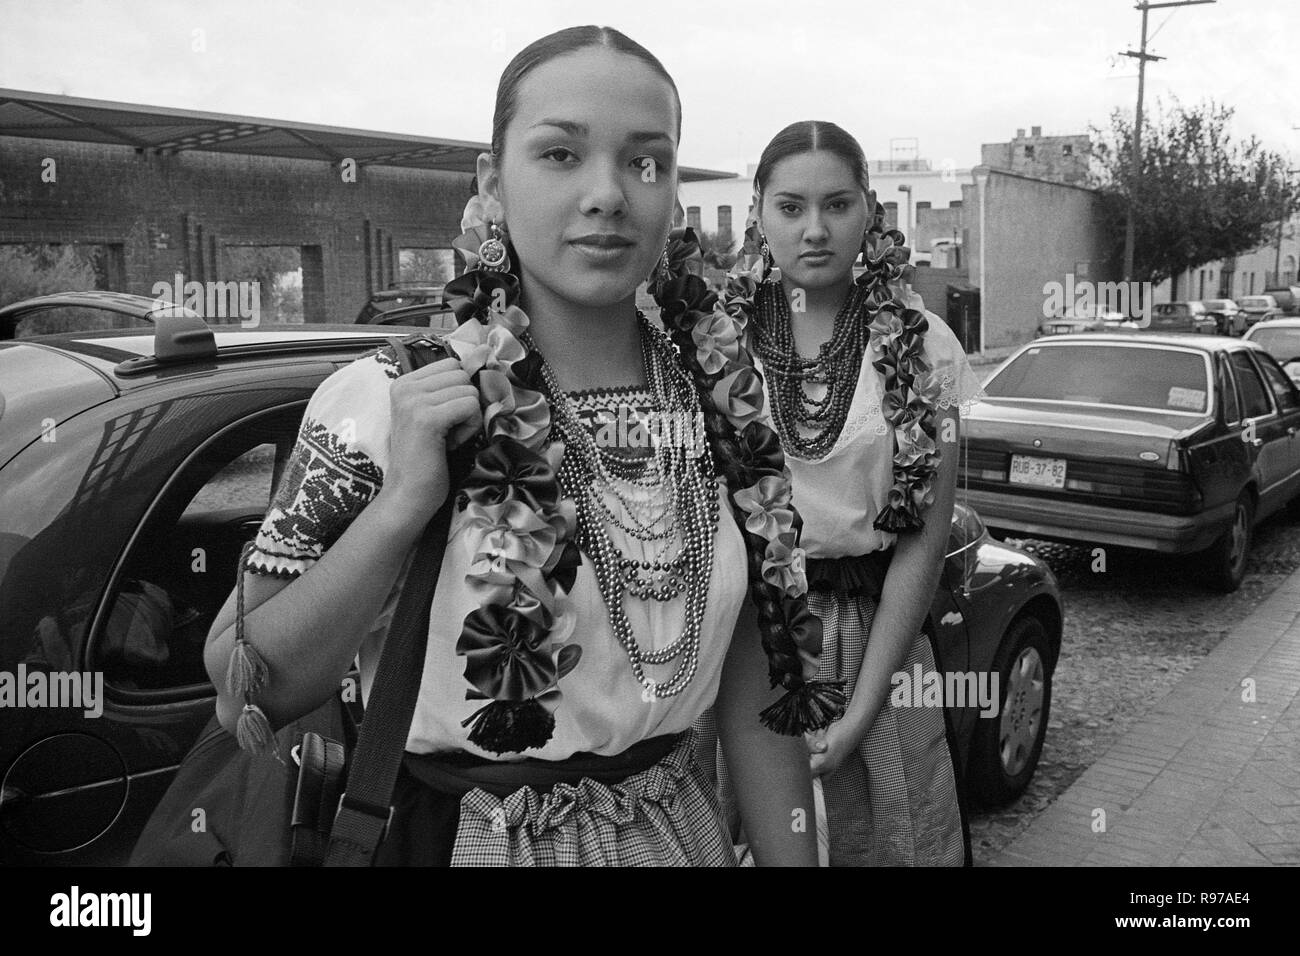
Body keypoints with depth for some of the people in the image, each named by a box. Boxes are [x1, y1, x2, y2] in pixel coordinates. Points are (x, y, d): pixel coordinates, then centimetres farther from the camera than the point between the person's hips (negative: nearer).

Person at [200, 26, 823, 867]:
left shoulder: (723, 412, -6)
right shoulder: (384, 404, -15)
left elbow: (757, 706, -1)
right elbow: (243, 699, -15)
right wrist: (404, 501, -26)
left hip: (681, 831, 3)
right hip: (459, 837, -2)